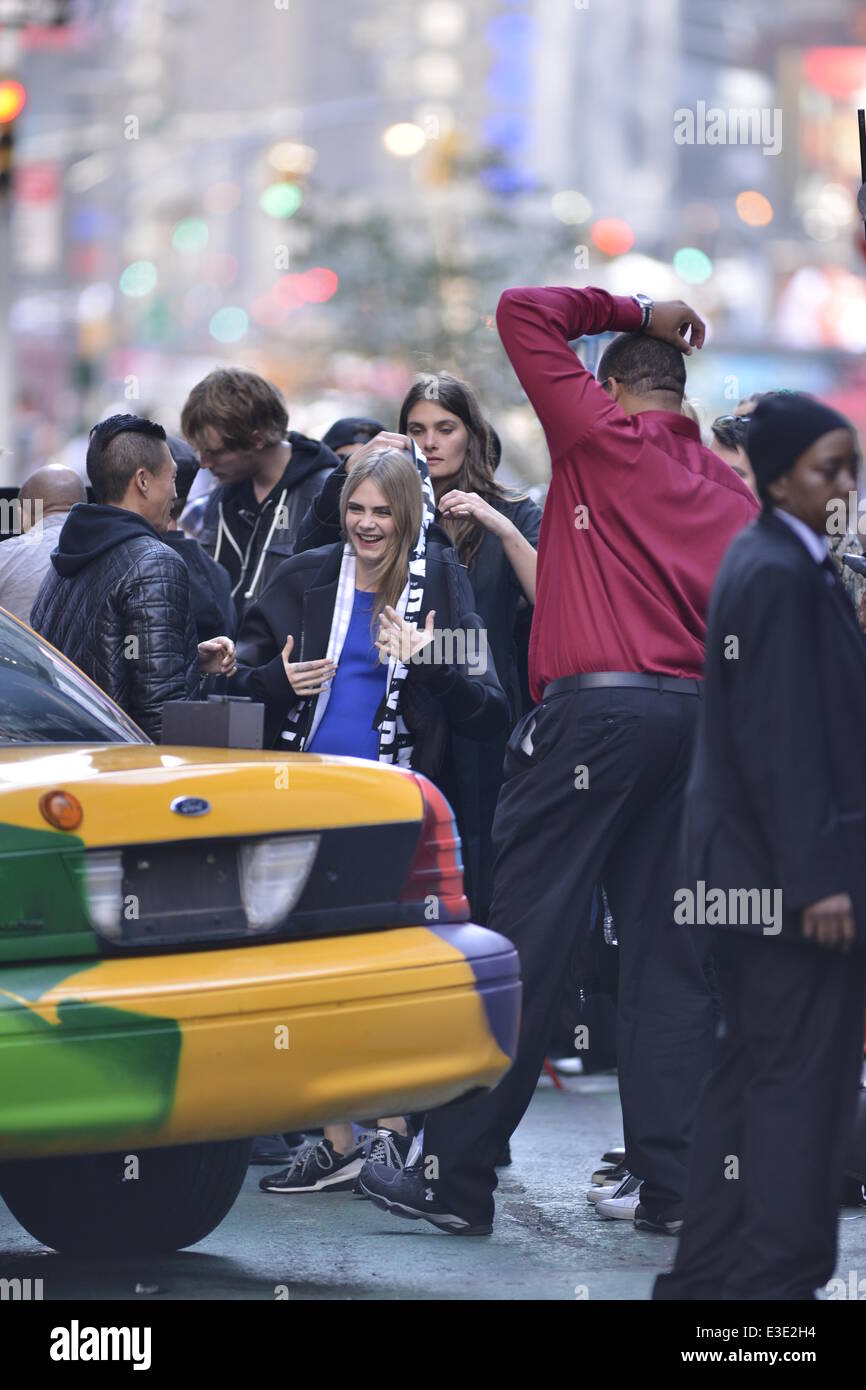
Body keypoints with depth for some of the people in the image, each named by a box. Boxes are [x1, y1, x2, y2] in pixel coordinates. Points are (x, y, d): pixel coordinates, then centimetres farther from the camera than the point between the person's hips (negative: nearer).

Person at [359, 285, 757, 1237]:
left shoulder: (600, 436, 0)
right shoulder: (727, 488, 15)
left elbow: (523, 314, 2)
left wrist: (632, 312, 10)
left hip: (597, 705, -6)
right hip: (698, 717, 6)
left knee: (525, 940, -4)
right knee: (669, 952, 7)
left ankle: (456, 1174, -3)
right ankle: (672, 1183, 5)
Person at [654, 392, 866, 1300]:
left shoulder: (770, 562, 15)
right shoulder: (781, 576, -17)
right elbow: (781, 741, -22)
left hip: (747, 873, 11)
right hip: (790, 872, -11)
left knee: (750, 1072, 14)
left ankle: (708, 1274, 20)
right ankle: (775, 1275, -2)